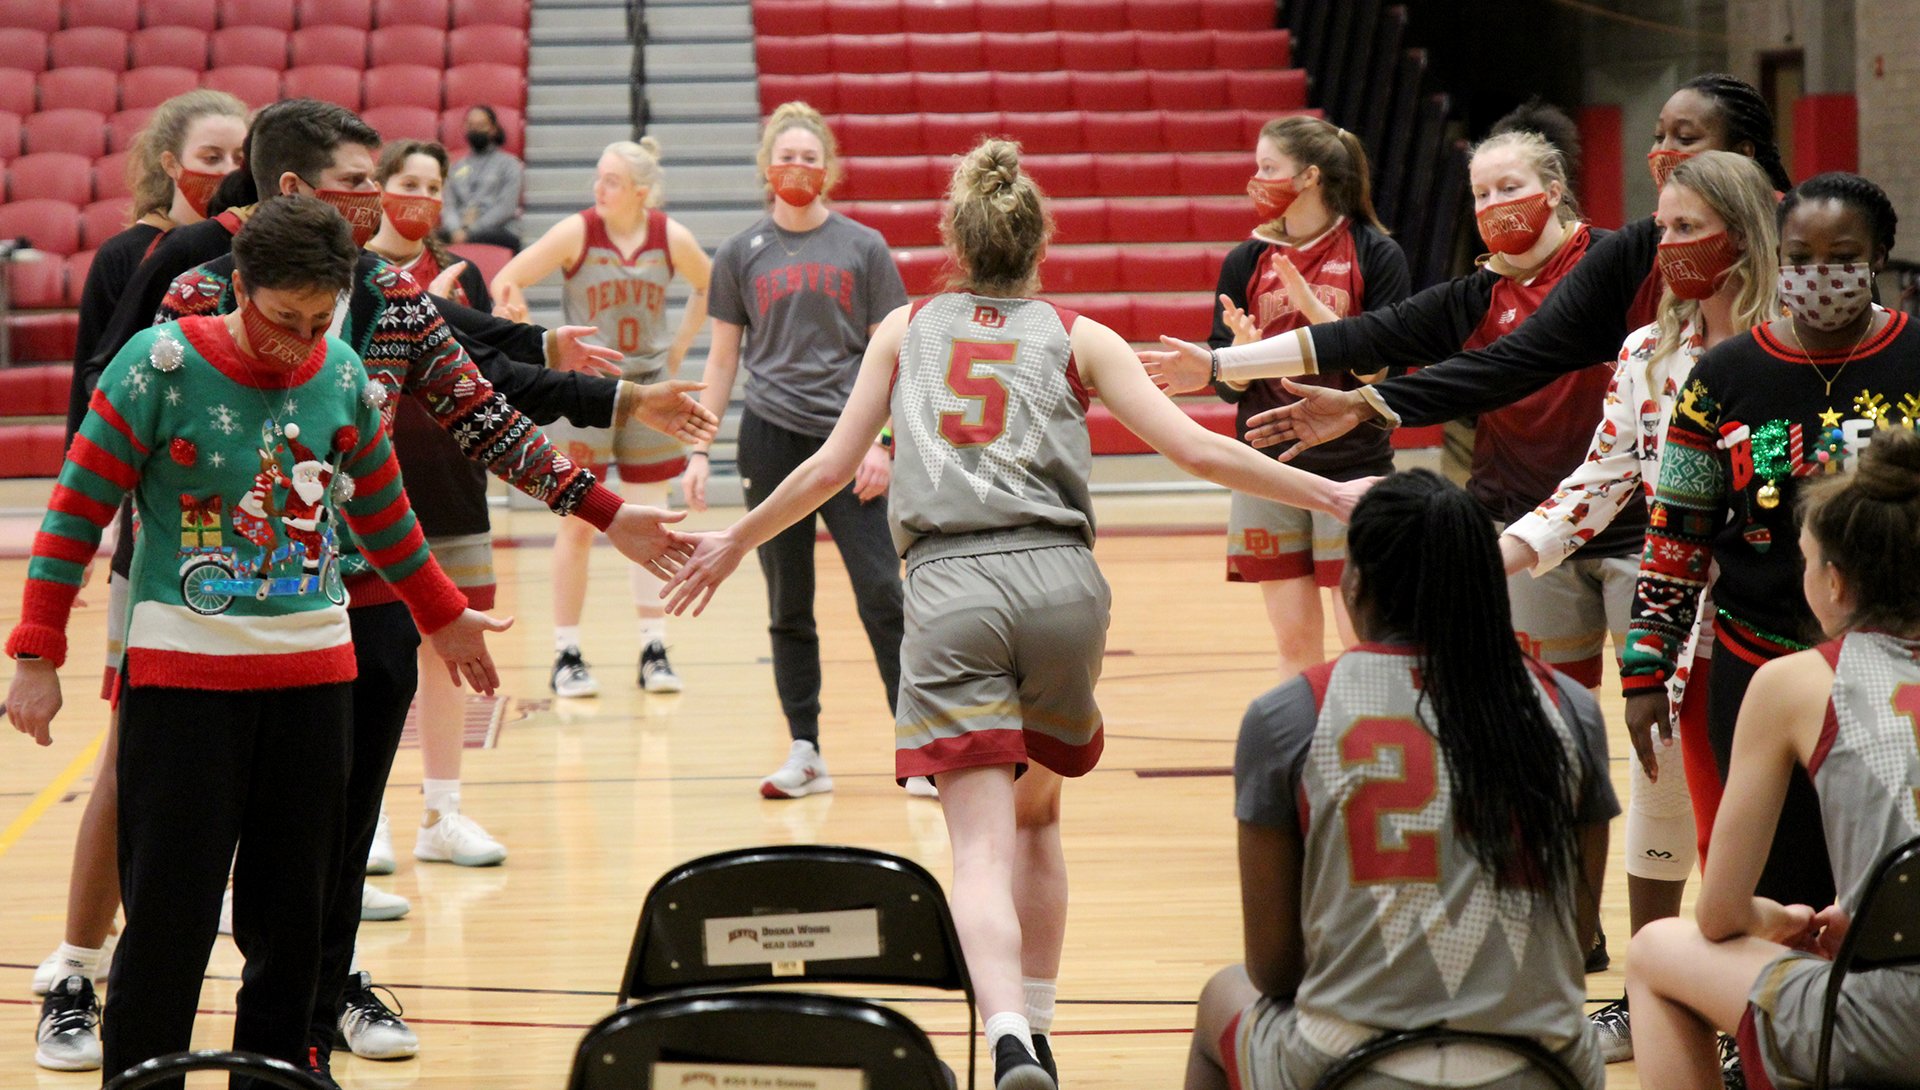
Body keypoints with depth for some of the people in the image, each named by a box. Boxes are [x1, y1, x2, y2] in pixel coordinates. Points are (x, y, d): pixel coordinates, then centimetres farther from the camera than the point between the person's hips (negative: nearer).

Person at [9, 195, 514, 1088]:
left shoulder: (343, 377, 4)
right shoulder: (161, 366, -8)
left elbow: (384, 514, 20)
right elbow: (76, 512, -4)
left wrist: (444, 615, 30)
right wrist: (37, 652, -6)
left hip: (313, 671, 4)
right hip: (182, 671, -4)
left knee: (293, 913, 7)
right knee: (168, 914, -4)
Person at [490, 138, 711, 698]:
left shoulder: (671, 238, -4)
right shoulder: (576, 233, -12)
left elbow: (708, 287, 14)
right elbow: (505, 282, -9)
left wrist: (679, 347, 8)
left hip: (647, 387, 2)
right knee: (578, 524, -2)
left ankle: (654, 652, 12)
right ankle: (566, 656, 5)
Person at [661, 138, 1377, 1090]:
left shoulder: (906, 329, 18)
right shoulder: (1077, 338, 14)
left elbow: (832, 467, 16)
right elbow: (1196, 451, 7)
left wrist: (735, 542, 30)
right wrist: (1331, 495, 16)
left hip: (949, 588, -1)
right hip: (1059, 582, 1)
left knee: (983, 845, -10)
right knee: (1036, 814, 24)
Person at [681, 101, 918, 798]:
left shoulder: (863, 248, 5)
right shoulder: (741, 255, 8)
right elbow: (723, 358, 12)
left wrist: (882, 442, -5)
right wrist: (699, 449, 6)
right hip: (771, 437, 1)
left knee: (882, 595, -7)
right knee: (789, 605, 5)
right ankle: (805, 754, 10)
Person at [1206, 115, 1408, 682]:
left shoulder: (1375, 254, -4)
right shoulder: (1246, 262, 6)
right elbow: (1227, 387, 6)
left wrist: (1314, 308, -19)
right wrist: (1242, 348, -16)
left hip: (1353, 467, -3)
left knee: (1363, 641, -6)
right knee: (1296, 645, 5)